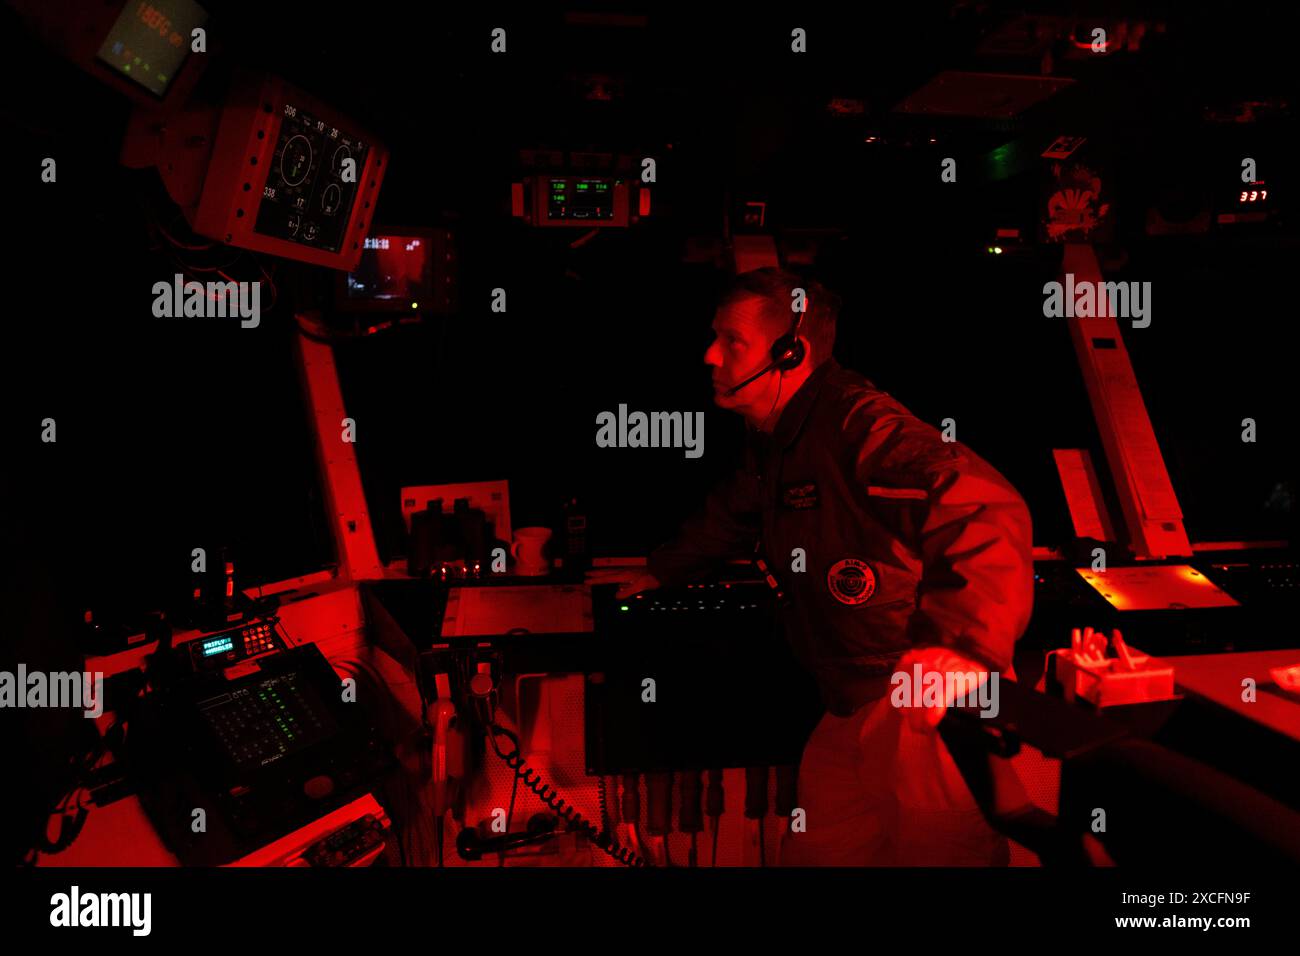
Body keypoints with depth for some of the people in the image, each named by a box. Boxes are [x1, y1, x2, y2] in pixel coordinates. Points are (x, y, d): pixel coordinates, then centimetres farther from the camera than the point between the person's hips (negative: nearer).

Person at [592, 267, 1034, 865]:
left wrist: (962, 643, -48)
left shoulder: (862, 428, -21)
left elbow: (985, 512, -34)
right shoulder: (774, 445, 11)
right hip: (854, 706, 10)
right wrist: (661, 574, 40)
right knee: (817, 849, 20)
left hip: (929, 707, -10)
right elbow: (732, 515, 31)